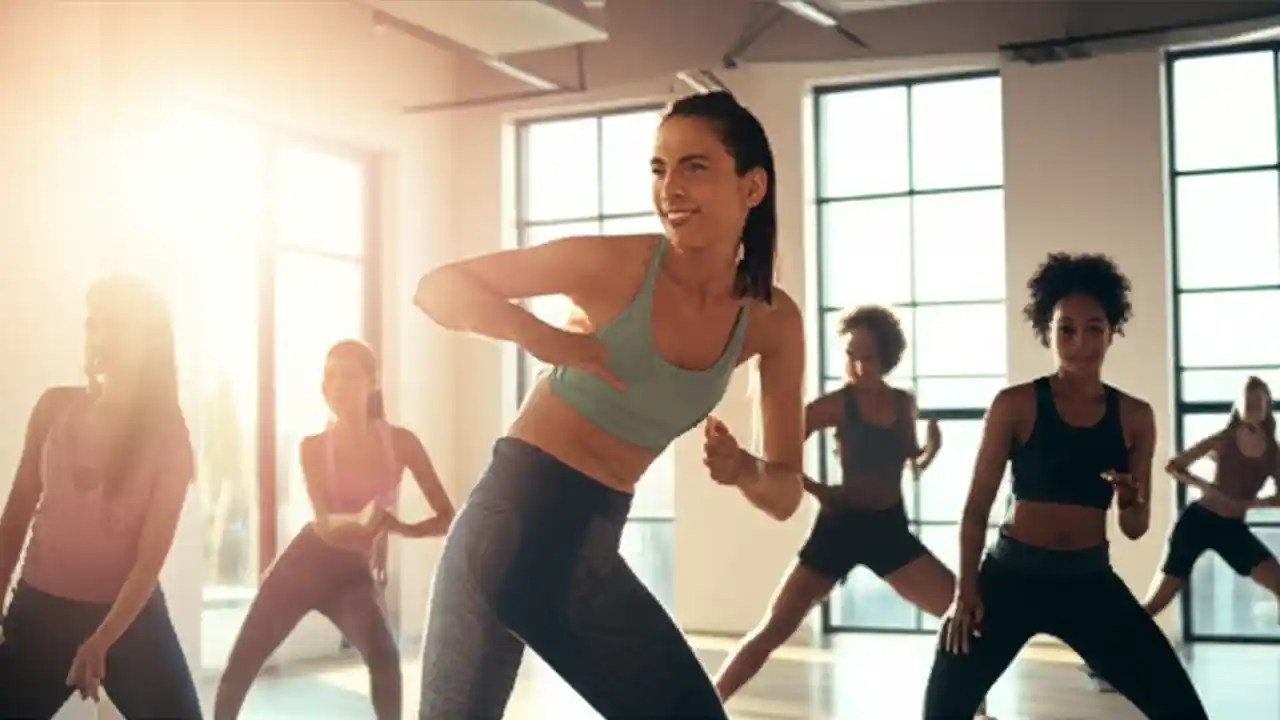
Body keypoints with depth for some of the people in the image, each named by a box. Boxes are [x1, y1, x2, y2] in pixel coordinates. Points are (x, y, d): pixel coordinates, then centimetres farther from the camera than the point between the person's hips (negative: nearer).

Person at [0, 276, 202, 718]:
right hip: (40, 607, 2)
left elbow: (152, 555, -12)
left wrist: (102, 641, -22)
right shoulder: (54, 408, 0)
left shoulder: (168, 434, -7)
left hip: (130, 614, -2)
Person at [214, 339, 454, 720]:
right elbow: (327, 524, -15)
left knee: (385, 657, -26)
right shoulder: (314, 445, -4)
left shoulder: (400, 442, -5)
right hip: (303, 564, 1)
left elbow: (447, 516, -7)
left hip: (353, 575, -1)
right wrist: (361, 524, -38)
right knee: (240, 666, 5)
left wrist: (403, 529, -28)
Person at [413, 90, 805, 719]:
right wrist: (539, 336, -26)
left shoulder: (772, 322, 0)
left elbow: (785, 495, 4)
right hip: (513, 519, -6)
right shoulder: (616, 264, -14)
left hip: (592, 547, 6)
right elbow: (437, 287, -9)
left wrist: (745, 472, -19)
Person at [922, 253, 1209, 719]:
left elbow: (1135, 529, 9)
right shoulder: (1015, 405, -5)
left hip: (1091, 583, 3)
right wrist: (966, 590, -6)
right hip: (1011, 577, -3)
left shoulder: (1134, 416, 4)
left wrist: (1131, 503, -14)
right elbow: (977, 505, -1)